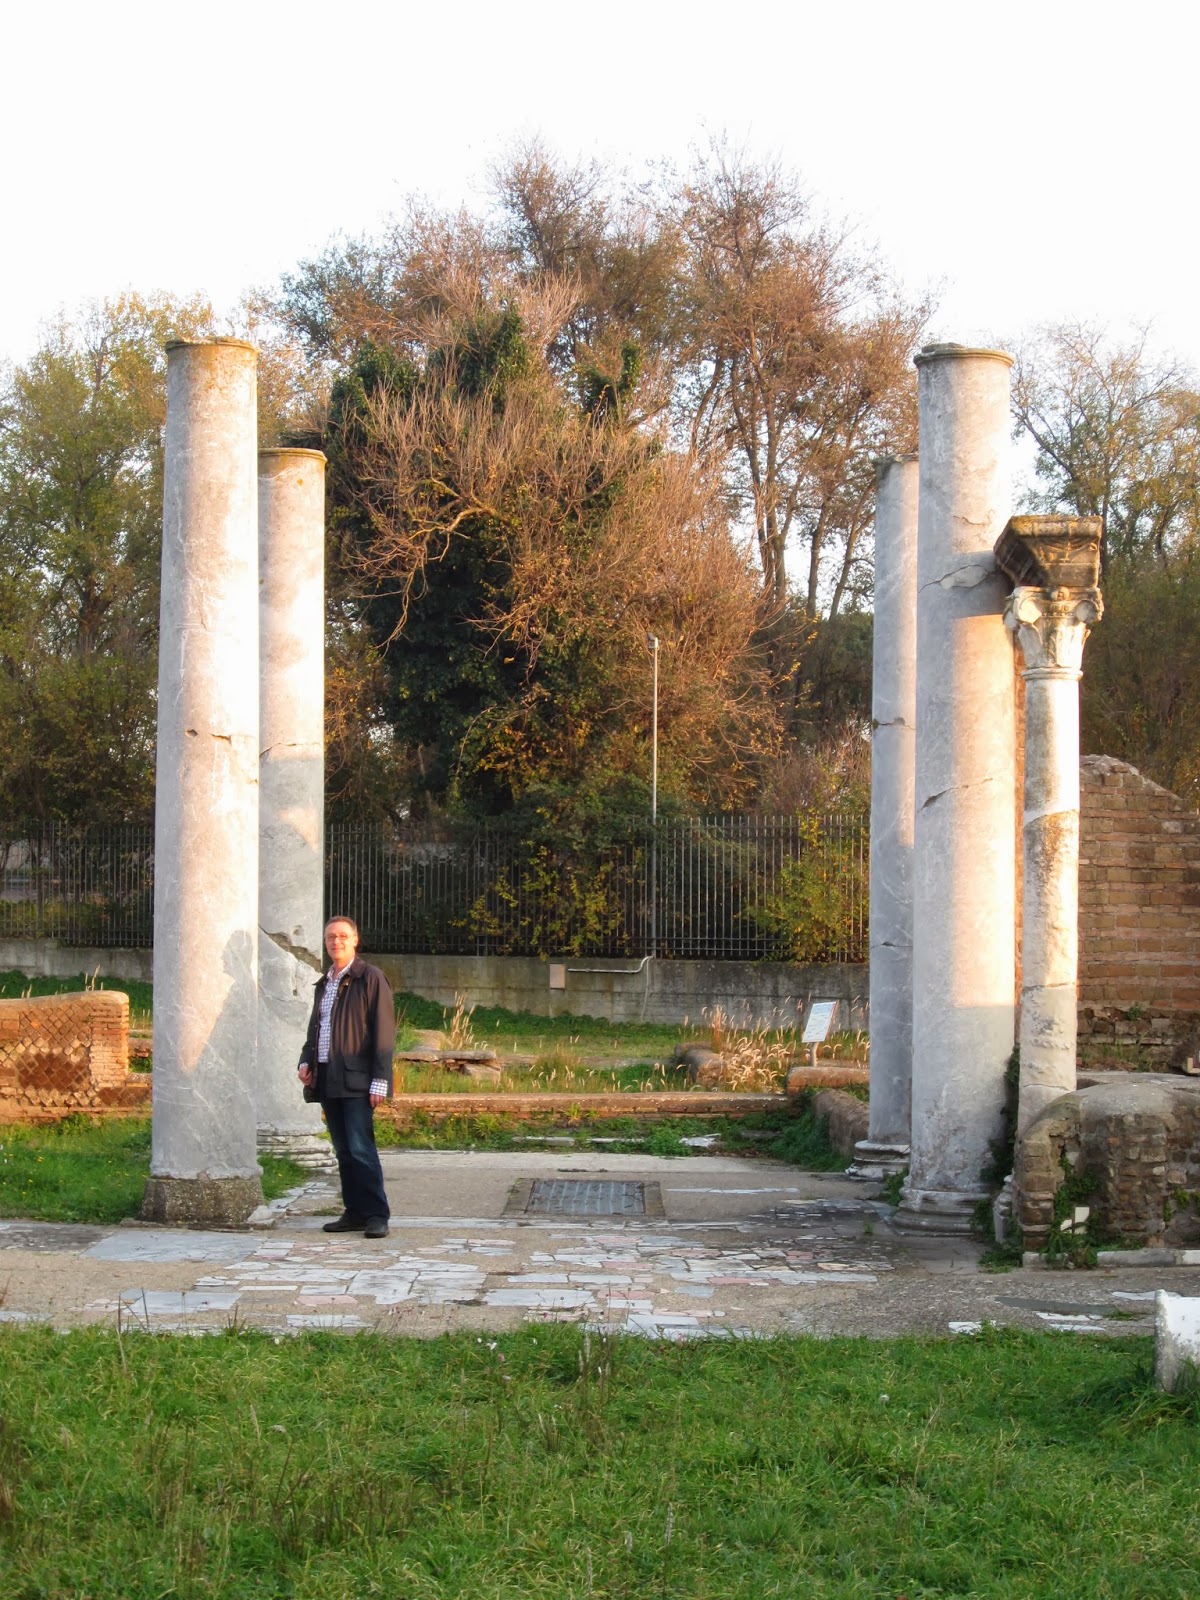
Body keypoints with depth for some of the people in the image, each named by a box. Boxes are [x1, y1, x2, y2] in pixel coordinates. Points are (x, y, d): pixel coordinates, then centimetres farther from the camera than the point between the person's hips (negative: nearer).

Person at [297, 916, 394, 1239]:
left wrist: (379, 1080, -14)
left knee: (361, 1149, -11)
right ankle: (354, 1212, 12)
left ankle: (376, 1215, -8)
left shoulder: (370, 978, -3)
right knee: (343, 1151, 8)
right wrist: (306, 1061, 10)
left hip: (356, 1079, -7)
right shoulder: (324, 983, 19)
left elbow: (383, 1032, -8)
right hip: (327, 1079, 7)